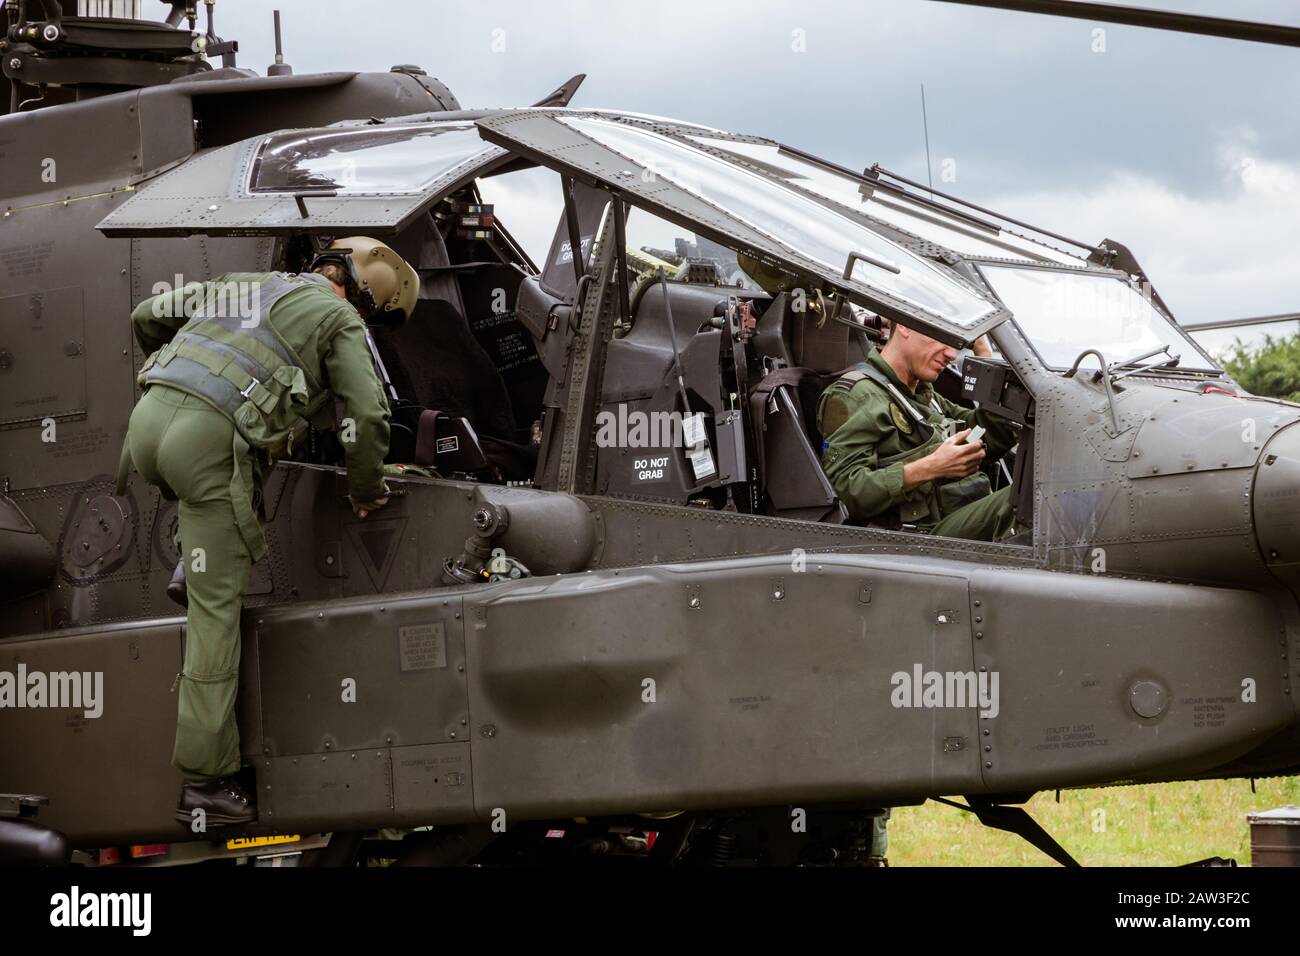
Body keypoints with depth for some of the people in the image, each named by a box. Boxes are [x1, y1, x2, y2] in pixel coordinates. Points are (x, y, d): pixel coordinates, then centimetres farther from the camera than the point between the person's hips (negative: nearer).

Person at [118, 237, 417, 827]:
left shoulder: (244, 284, 30)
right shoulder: (341, 319, 14)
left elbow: (146, 316, 35)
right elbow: (369, 417, 3)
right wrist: (365, 492, 20)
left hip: (148, 416, 6)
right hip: (210, 440, -6)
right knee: (216, 609, -2)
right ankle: (205, 782, -2)